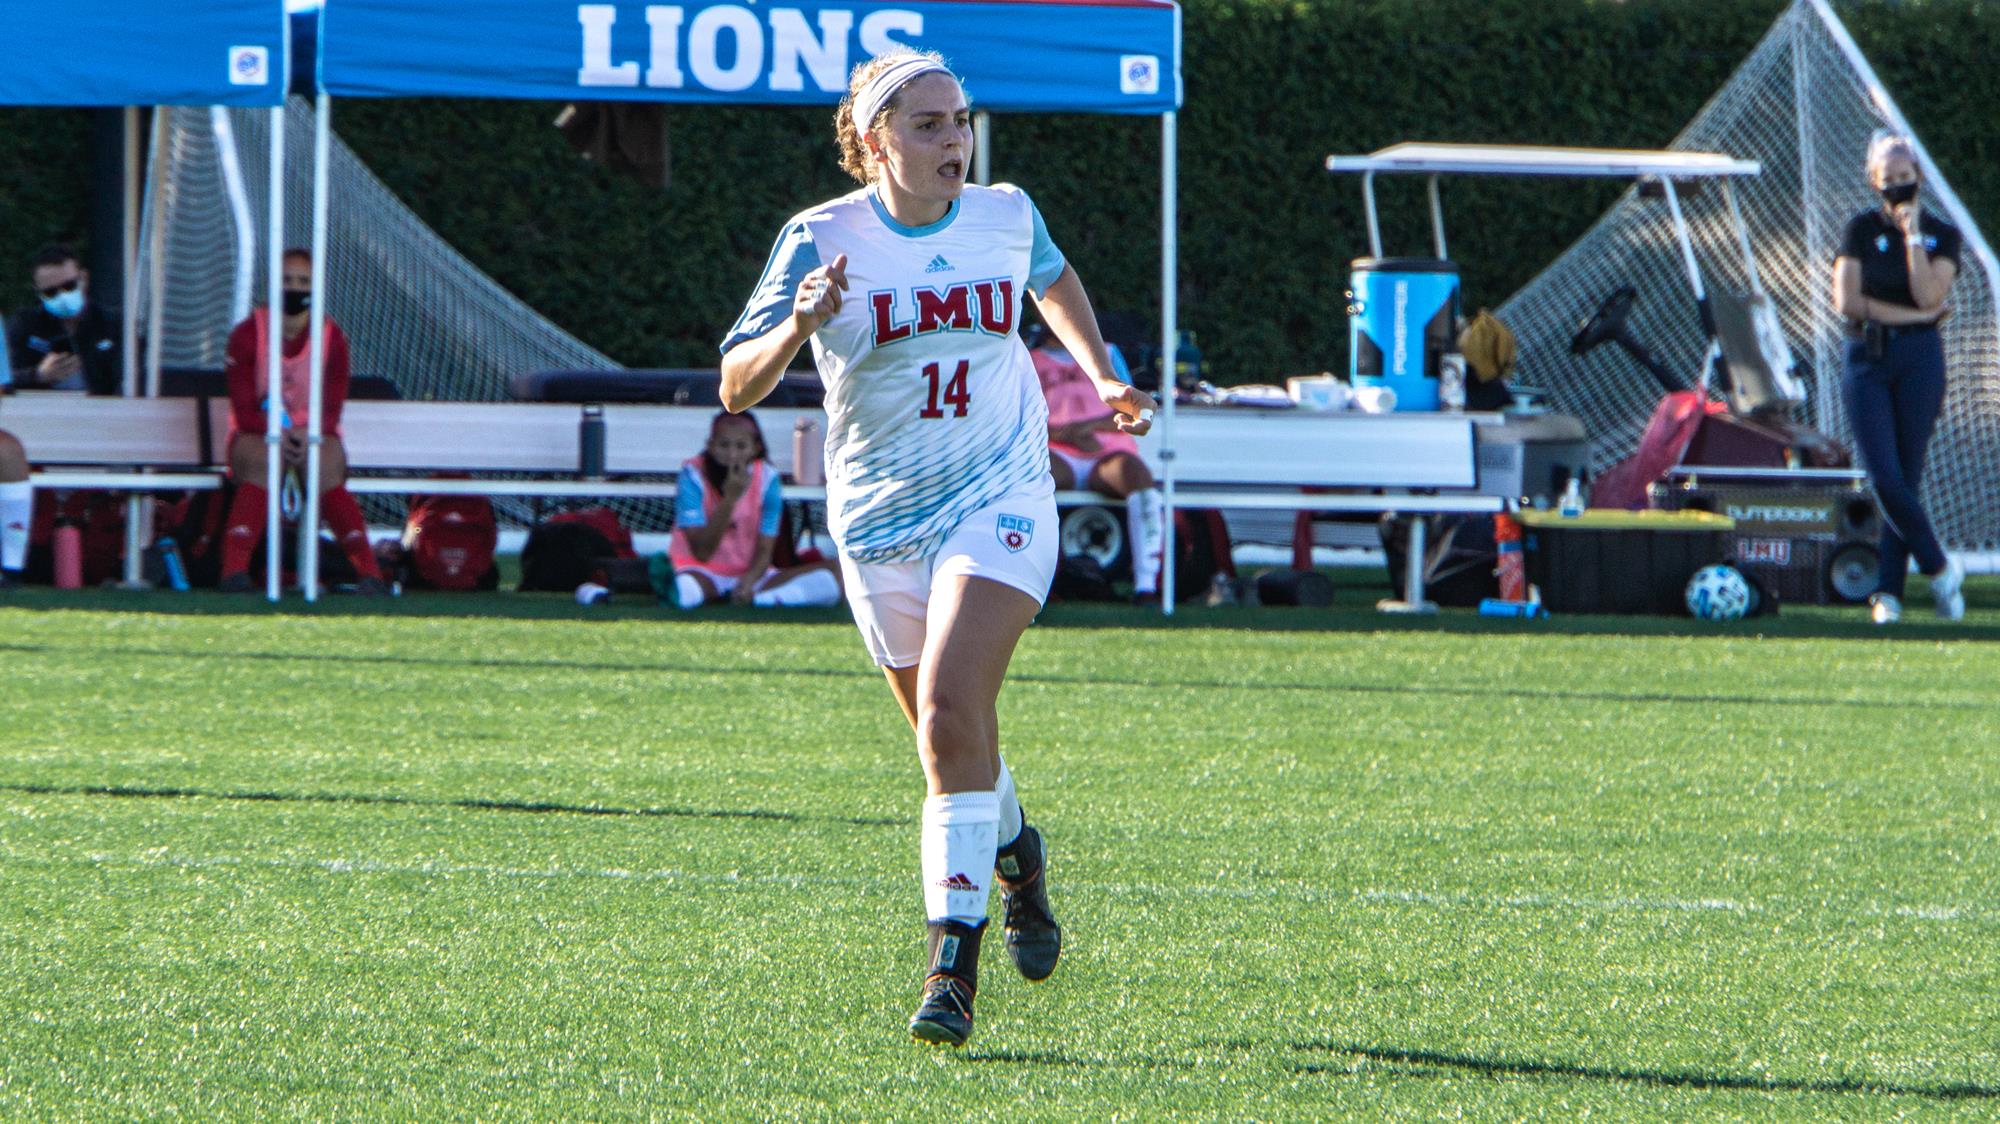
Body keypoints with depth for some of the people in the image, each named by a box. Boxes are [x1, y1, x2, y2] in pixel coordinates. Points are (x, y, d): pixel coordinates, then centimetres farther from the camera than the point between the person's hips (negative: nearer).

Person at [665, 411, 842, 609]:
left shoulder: (767, 477, -2)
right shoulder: (693, 474, -11)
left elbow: (764, 550, -3)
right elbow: (702, 552, -16)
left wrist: (749, 580, -25)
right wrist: (730, 498, -25)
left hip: (749, 573, 6)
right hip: (700, 571, -6)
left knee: (832, 574, -20)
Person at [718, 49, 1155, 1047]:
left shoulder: (1006, 216, -2)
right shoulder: (823, 238, -11)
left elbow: (1051, 280, 24)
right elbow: (736, 387, -14)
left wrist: (1103, 378, 16)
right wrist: (798, 327, -32)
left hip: (999, 502, -1)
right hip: (878, 525, 1)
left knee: (951, 712, -21)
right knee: (950, 736, 14)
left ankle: (953, 962, -20)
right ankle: (1016, 857, 47)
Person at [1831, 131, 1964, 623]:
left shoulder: (1942, 235, 5)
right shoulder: (1862, 230, 6)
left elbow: (1928, 295, -11)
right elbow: (1847, 301, -5)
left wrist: (1912, 234, -10)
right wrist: (1911, 315, -7)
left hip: (1919, 359, 0)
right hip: (1866, 359, 0)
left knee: (1906, 476, -1)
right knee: (1884, 477, -10)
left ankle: (1889, 591, 5)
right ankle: (1939, 567, 5)